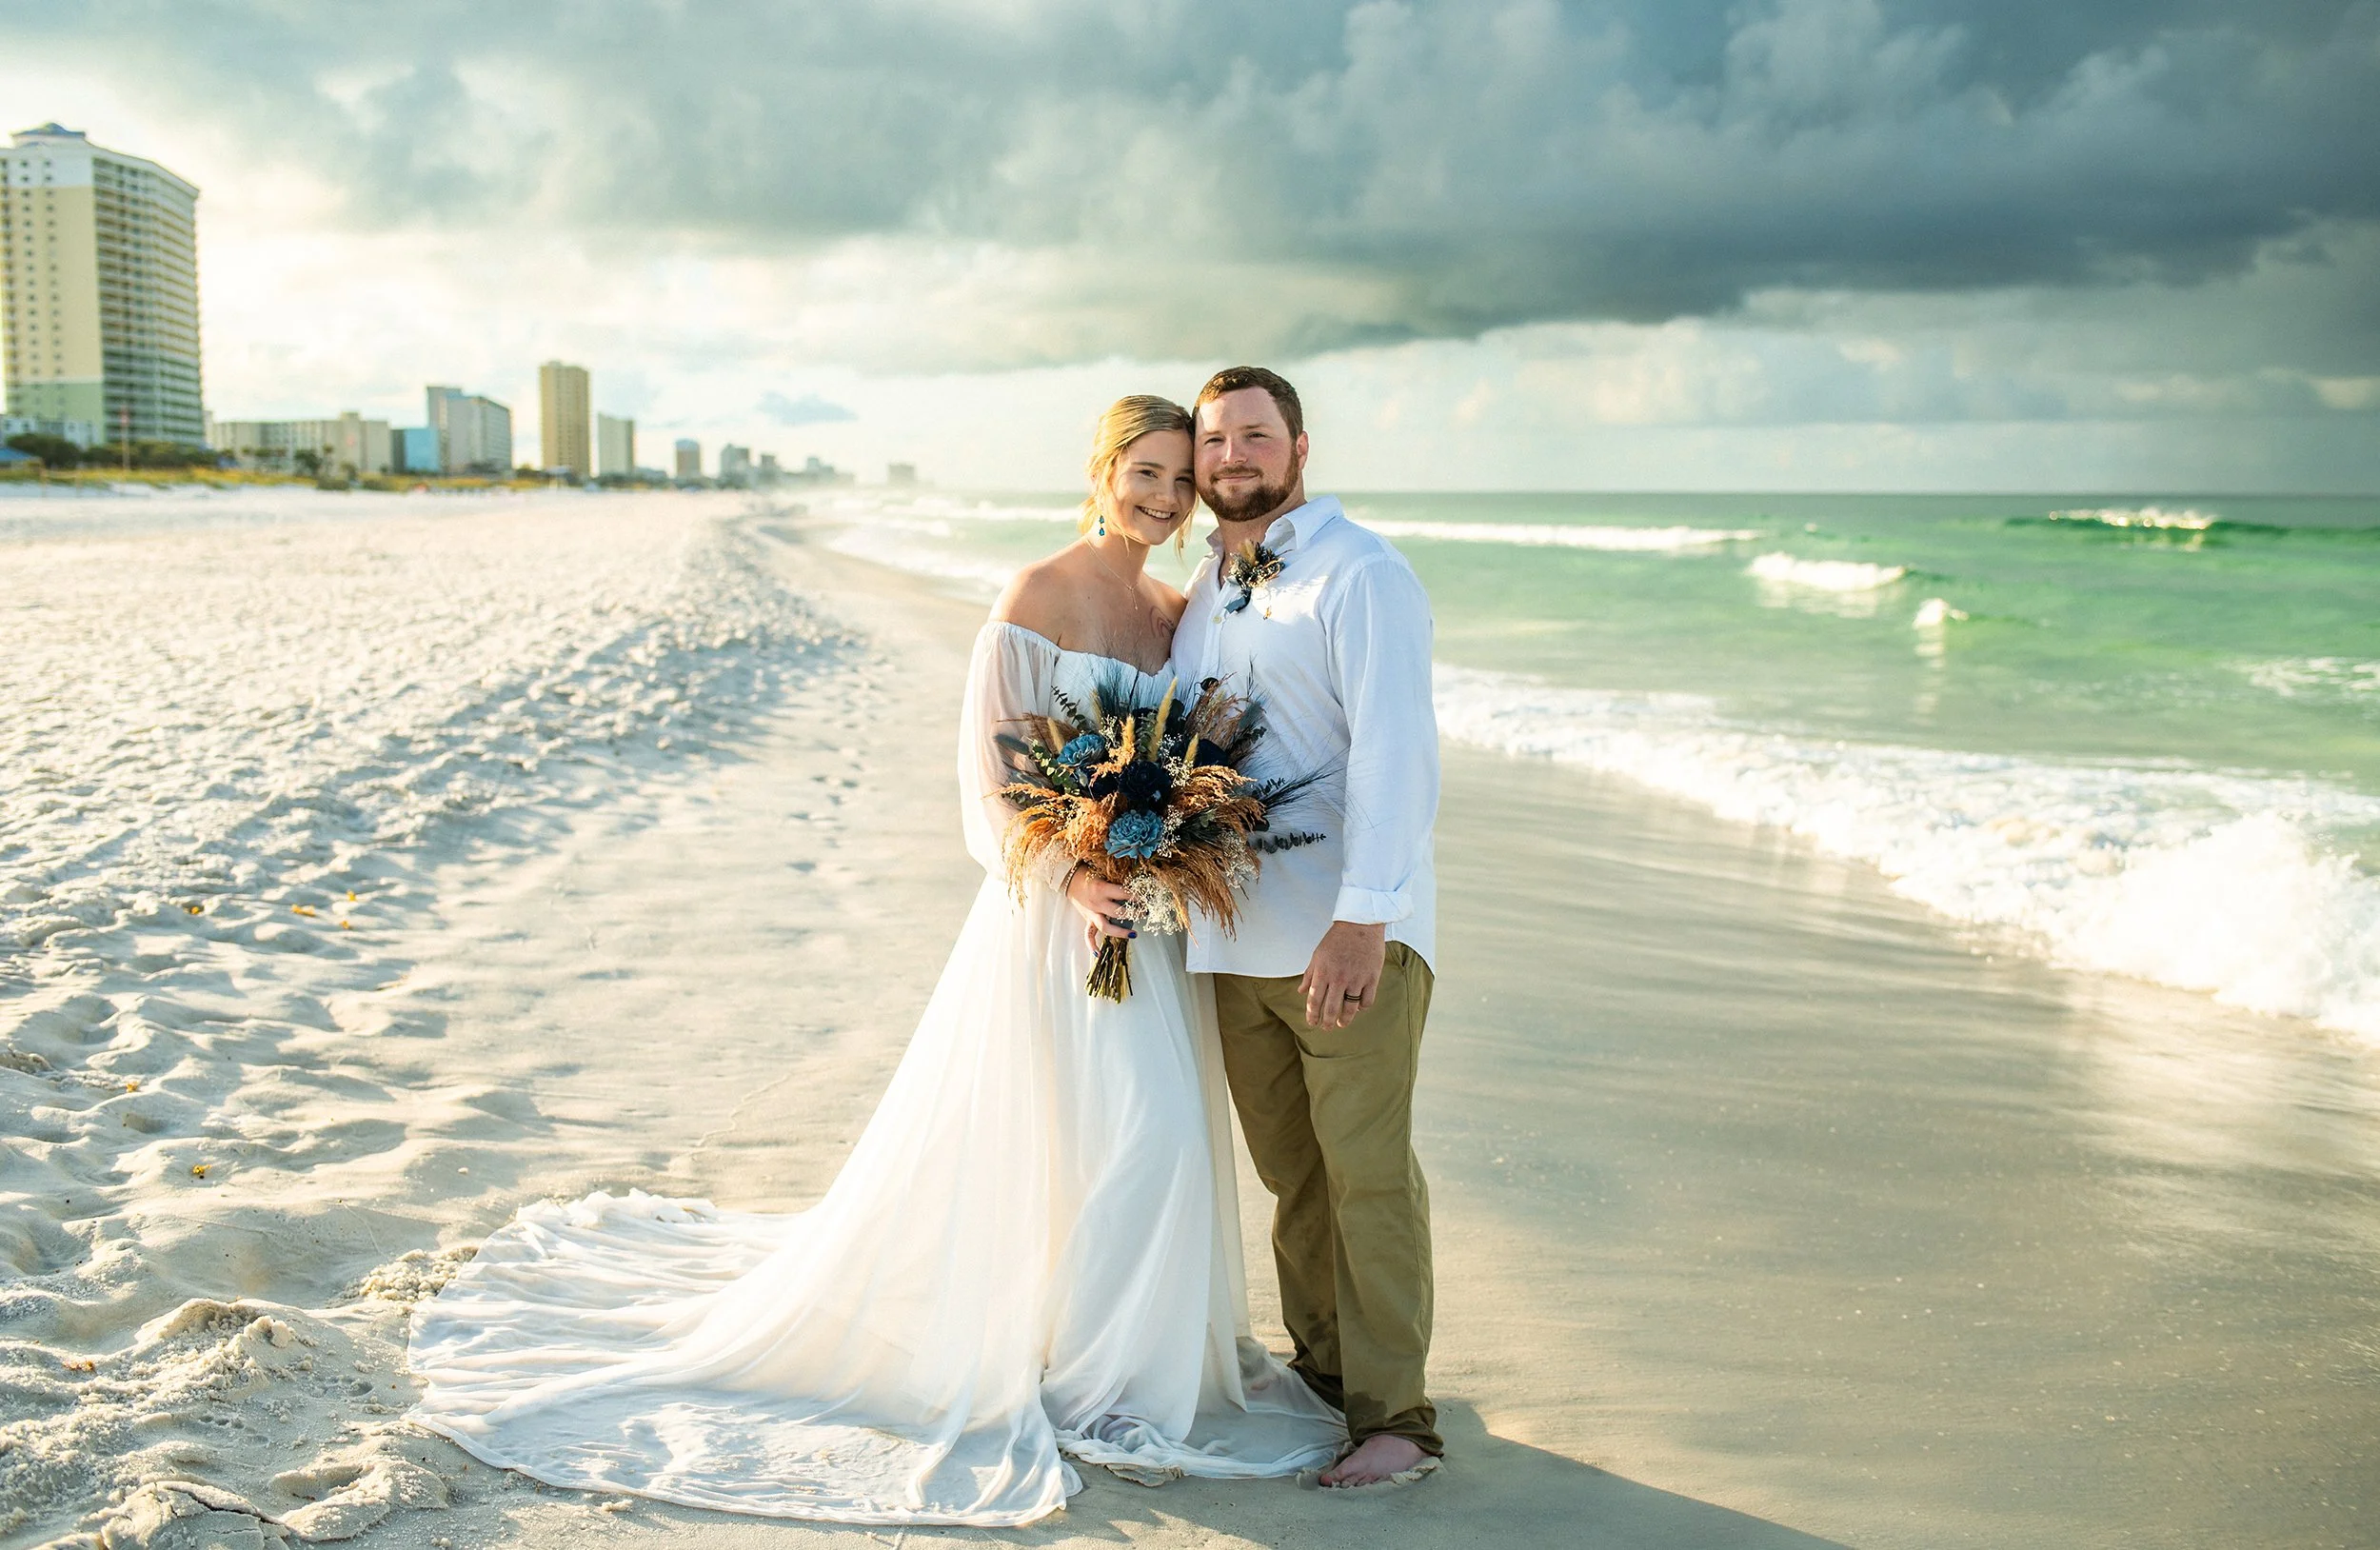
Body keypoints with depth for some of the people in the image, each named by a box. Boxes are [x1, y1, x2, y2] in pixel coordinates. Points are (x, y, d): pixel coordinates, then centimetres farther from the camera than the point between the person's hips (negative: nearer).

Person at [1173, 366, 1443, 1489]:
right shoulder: (1199, 594, 16)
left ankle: (1393, 1416, 6)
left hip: (1348, 934, -7)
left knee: (1367, 1170, -4)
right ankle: (1320, 1372, 28)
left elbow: (1393, 753, -16)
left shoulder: (1360, 574, -8)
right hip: (1232, 935, 7)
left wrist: (1362, 921, -23)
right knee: (1290, 1174, 15)